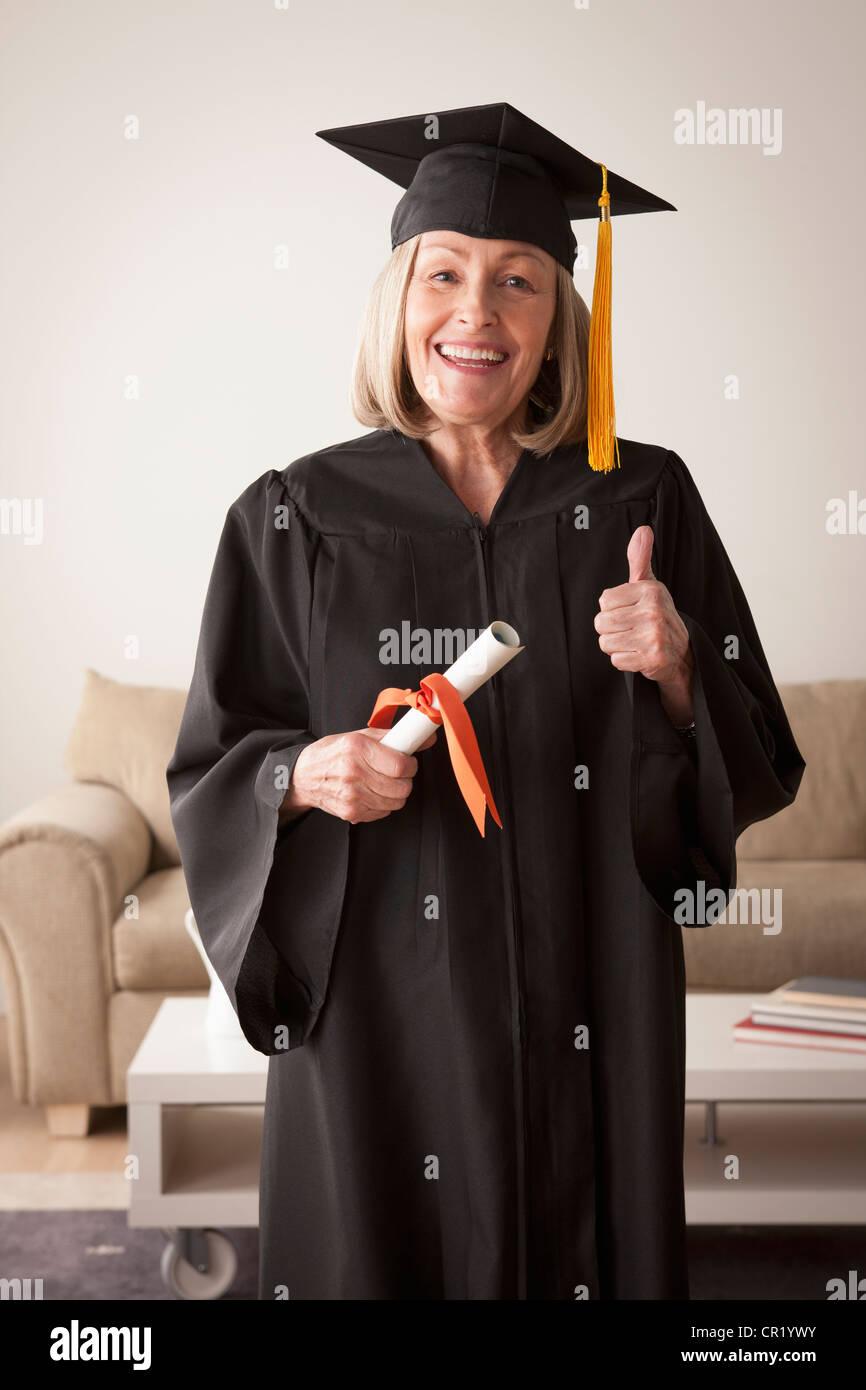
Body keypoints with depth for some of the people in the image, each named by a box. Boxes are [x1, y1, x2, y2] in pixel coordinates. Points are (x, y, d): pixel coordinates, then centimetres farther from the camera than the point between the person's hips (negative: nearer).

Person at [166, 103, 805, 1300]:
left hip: (584, 1015, 1)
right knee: (375, 1259, 10)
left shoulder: (642, 502, -1)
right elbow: (210, 779, 3)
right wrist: (305, 778, -17)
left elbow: (758, 768, 2)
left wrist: (677, 674, -16)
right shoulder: (298, 519, -3)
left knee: (585, 1253, 11)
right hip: (374, 1011, 0)